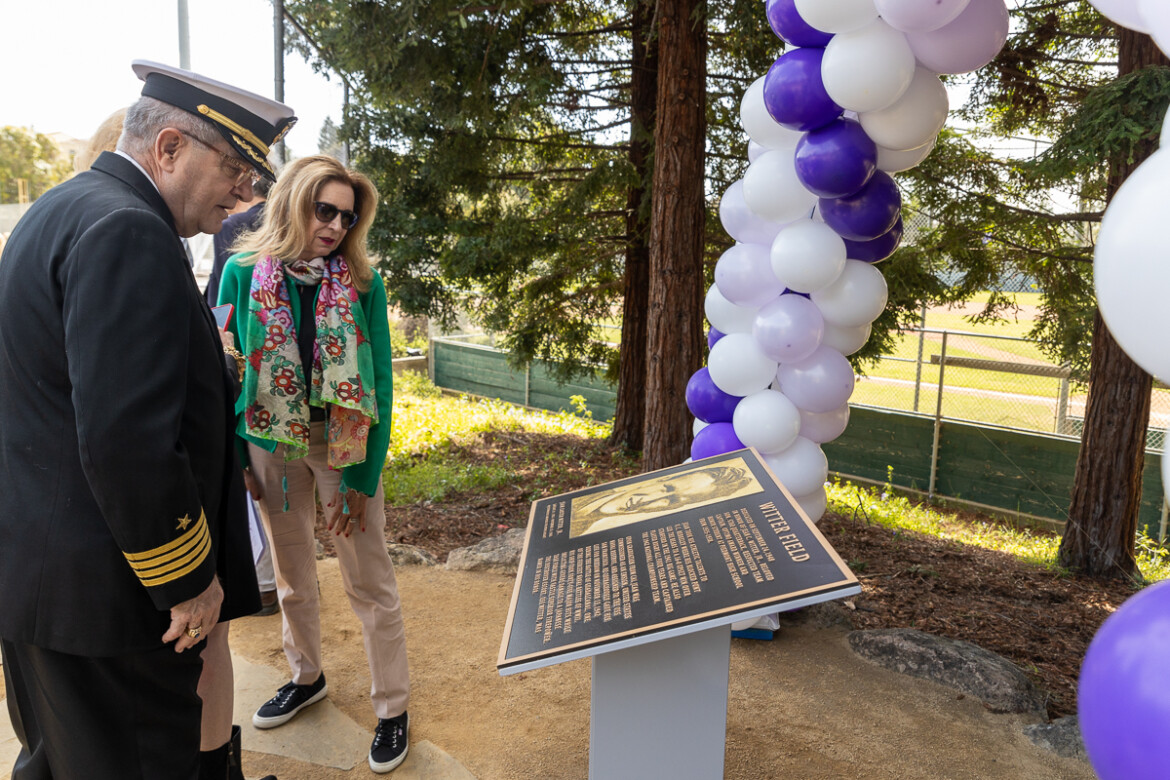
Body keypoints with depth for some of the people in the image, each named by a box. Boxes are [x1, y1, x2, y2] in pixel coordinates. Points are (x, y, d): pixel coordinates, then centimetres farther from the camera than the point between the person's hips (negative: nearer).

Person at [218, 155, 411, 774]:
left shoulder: (362, 283, -8)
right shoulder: (243, 273, -5)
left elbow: (378, 380, -8)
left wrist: (364, 475, -12)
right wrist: (233, 456, -3)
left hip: (343, 447, -2)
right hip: (271, 446, 2)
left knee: (370, 584, 4)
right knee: (291, 576, 19)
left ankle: (392, 706, 22)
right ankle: (306, 677, 43)